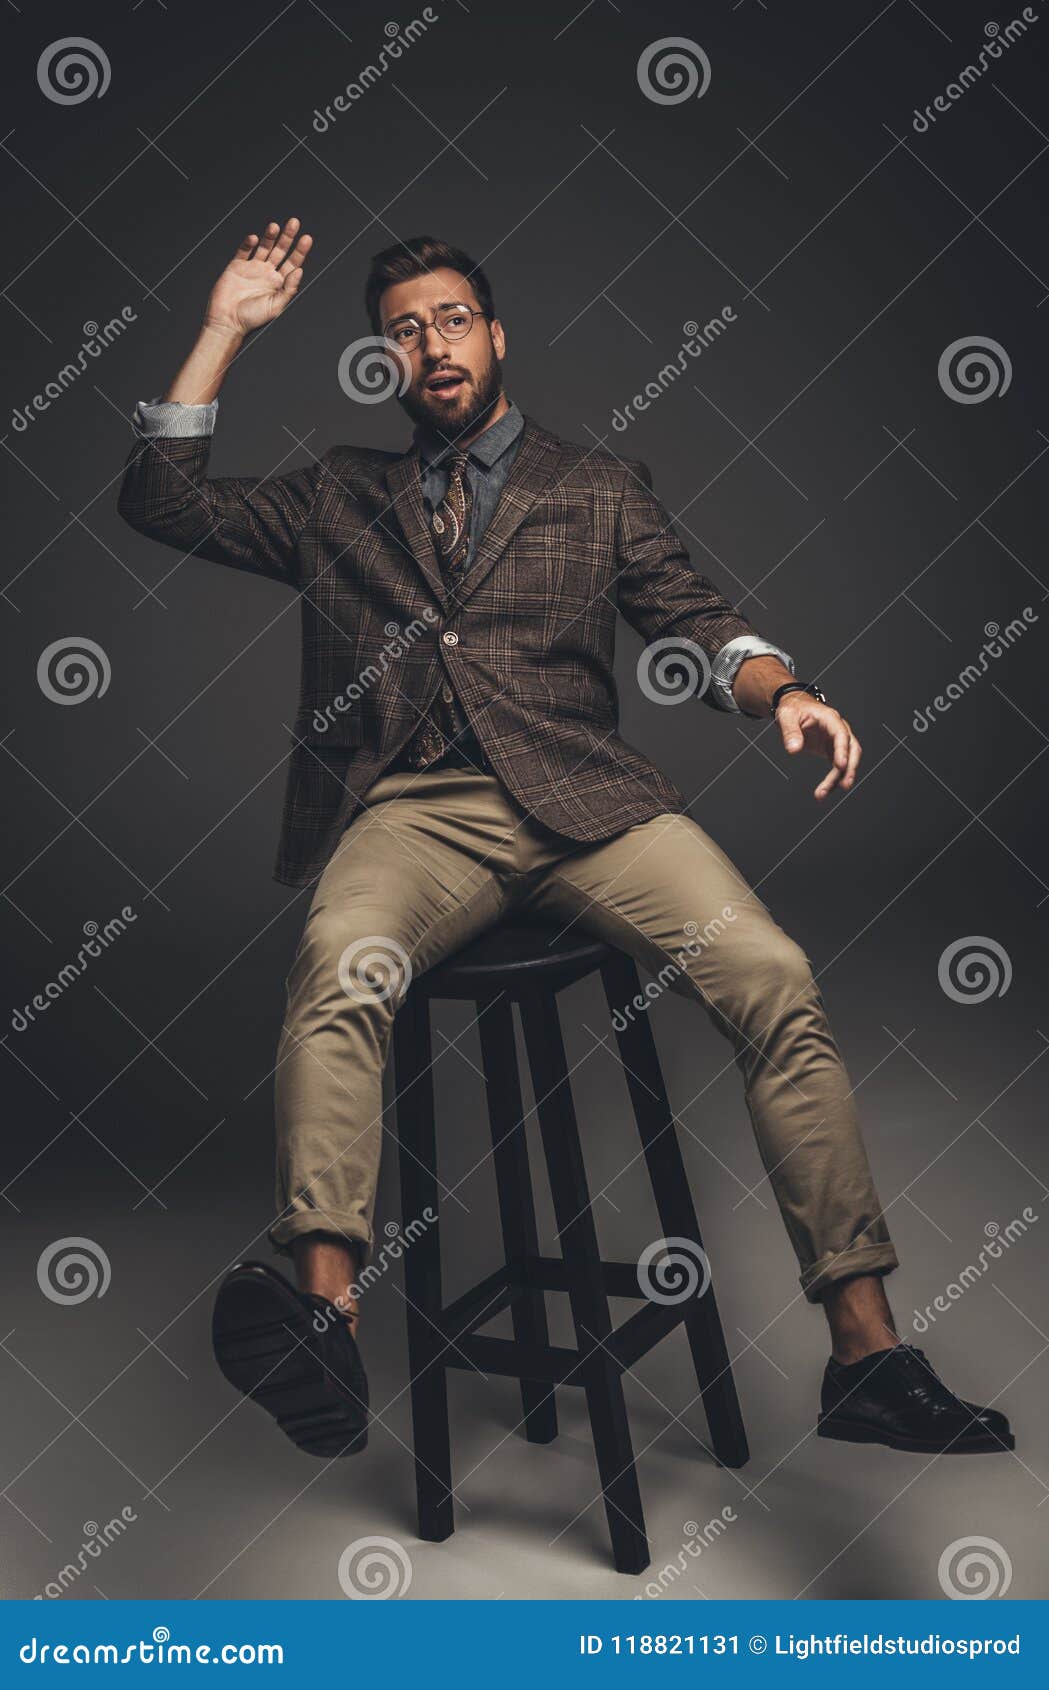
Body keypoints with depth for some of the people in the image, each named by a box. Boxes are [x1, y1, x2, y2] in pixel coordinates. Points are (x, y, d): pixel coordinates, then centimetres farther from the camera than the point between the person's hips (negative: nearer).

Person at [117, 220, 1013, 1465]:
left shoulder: (602, 492, 23)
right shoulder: (336, 500, 26)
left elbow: (692, 621, 11)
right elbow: (164, 502, 20)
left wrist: (784, 692, -11)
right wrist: (227, 330, 17)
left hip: (581, 798, 0)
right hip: (415, 812, 1)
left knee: (774, 977, -24)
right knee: (338, 965, -35)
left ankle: (866, 1356, -20)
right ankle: (326, 1331, -42)